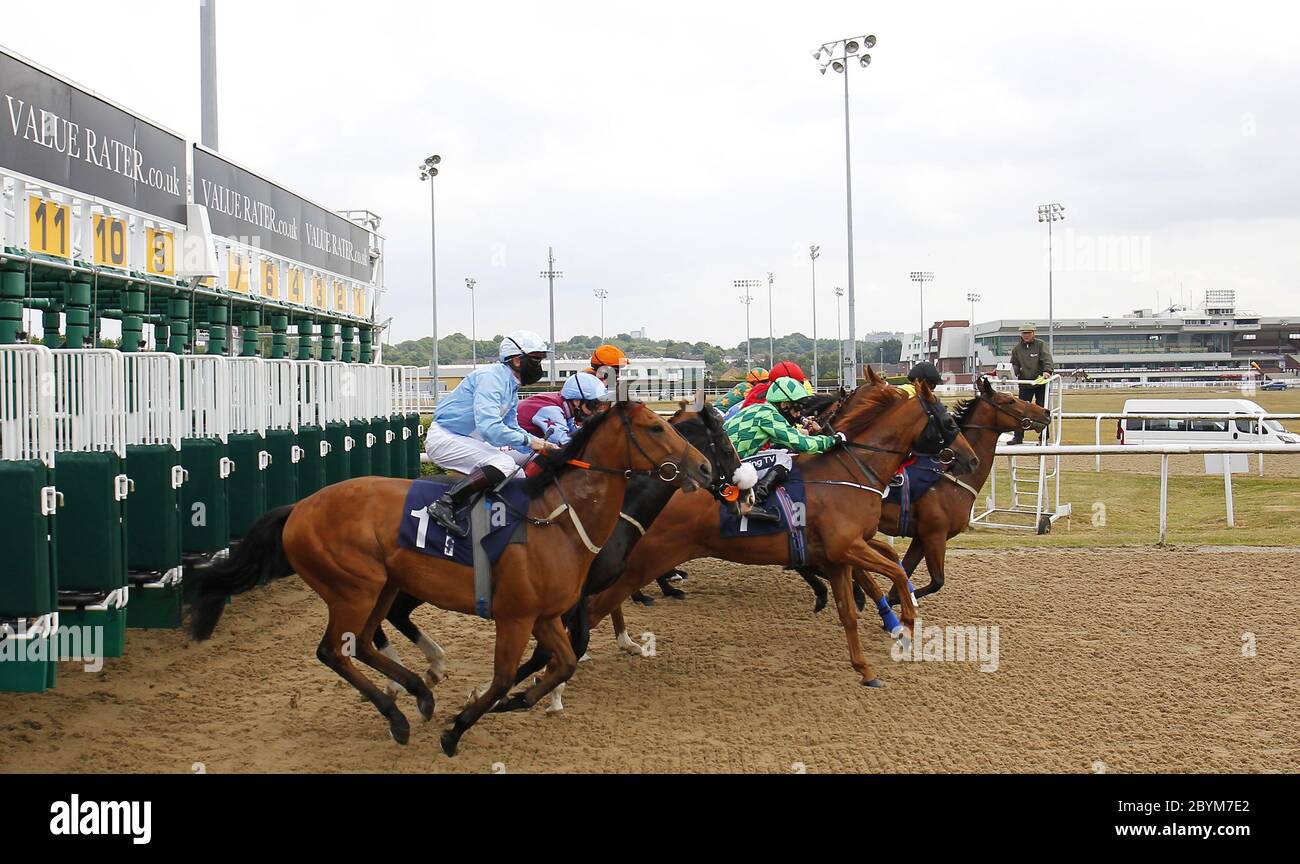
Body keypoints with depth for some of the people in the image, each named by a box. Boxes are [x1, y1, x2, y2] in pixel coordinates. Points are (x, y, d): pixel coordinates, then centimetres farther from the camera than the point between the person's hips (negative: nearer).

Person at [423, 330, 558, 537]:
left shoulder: (512, 387, 12)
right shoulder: (492, 377, -19)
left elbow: (511, 428, 19)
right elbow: (489, 428, -30)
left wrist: (542, 444, 3)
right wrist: (528, 441, -22)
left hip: (468, 440, 10)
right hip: (444, 437, -10)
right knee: (504, 464, -30)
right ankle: (445, 504, -33)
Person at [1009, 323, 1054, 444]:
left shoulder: (1040, 345, -3)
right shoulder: (1017, 348, 7)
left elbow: (1047, 359, -14)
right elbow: (1015, 365, 10)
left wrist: (1047, 371, -32)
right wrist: (1013, 372, -12)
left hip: (1040, 382, -3)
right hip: (1025, 383, 3)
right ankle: (1018, 436, 6)